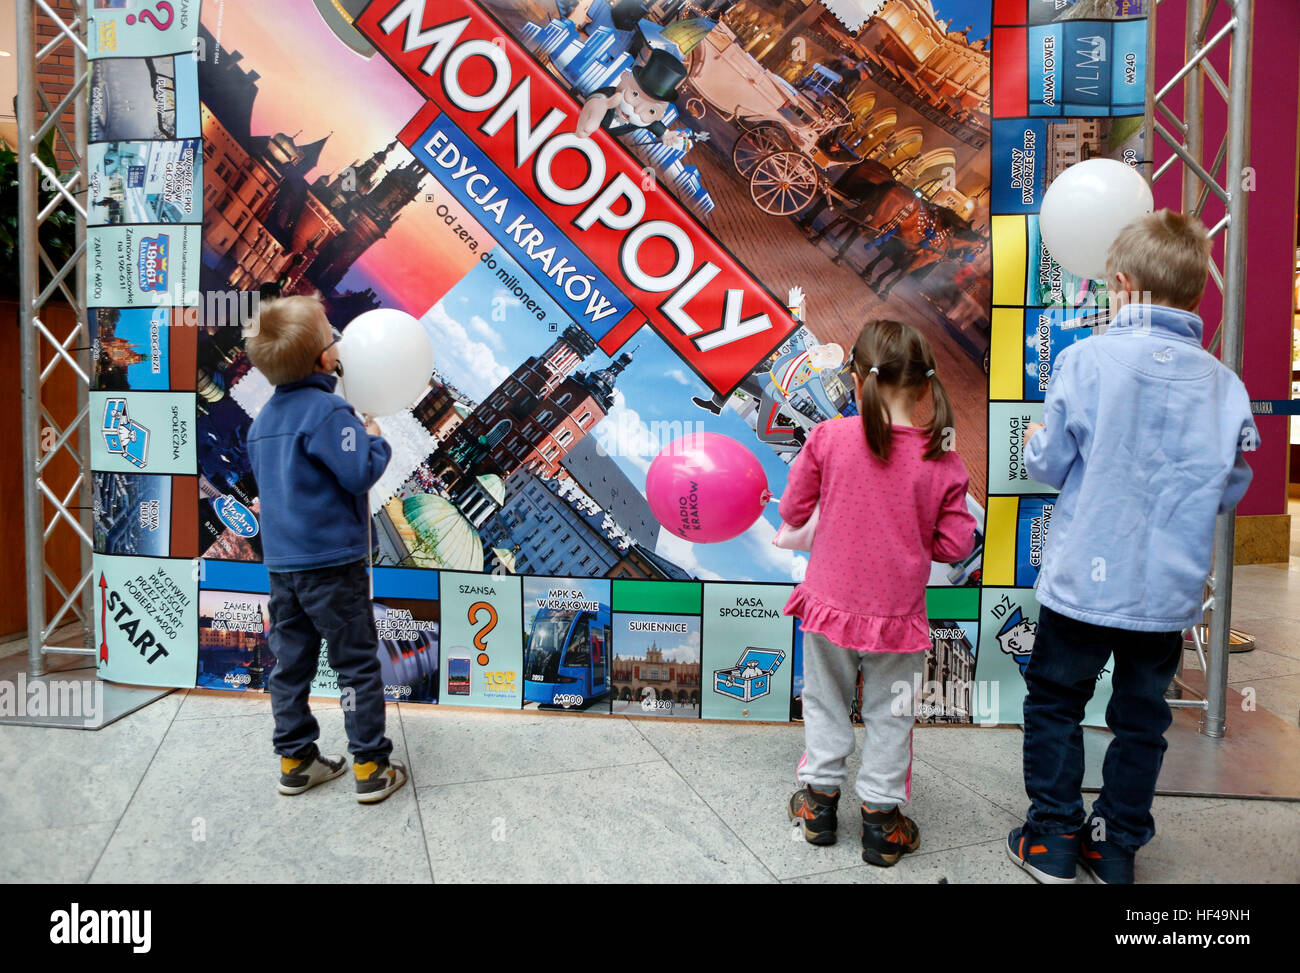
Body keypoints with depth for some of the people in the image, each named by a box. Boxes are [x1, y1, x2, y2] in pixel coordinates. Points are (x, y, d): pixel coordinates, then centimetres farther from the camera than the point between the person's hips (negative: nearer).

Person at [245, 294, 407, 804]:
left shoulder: (265, 416, 10)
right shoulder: (328, 410, -17)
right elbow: (360, 474, -23)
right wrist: (375, 438, -4)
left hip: (281, 561, 8)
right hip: (332, 561, -8)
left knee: (291, 662, 14)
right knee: (357, 662, 2)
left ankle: (296, 761, 25)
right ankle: (371, 767, 8)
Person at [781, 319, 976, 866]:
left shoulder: (829, 437, -12)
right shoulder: (942, 461, -10)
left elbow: (793, 511, -3)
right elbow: (955, 544, -6)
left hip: (830, 600, 0)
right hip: (898, 611, 0)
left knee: (826, 702, 20)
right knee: (889, 714, 17)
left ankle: (820, 800, 34)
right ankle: (880, 818, 29)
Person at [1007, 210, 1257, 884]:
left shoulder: (1086, 359, -12)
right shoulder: (1224, 384, -1)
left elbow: (1050, 464, -7)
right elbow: (1229, 491, 6)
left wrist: (1035, 444, 15)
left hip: (1084, 581, -3)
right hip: (1170, 592, 3)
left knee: (1054, 703, 14)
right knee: (1142, 718, 17)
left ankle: (1052, 840, 24)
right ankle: (1117, 846, 30)